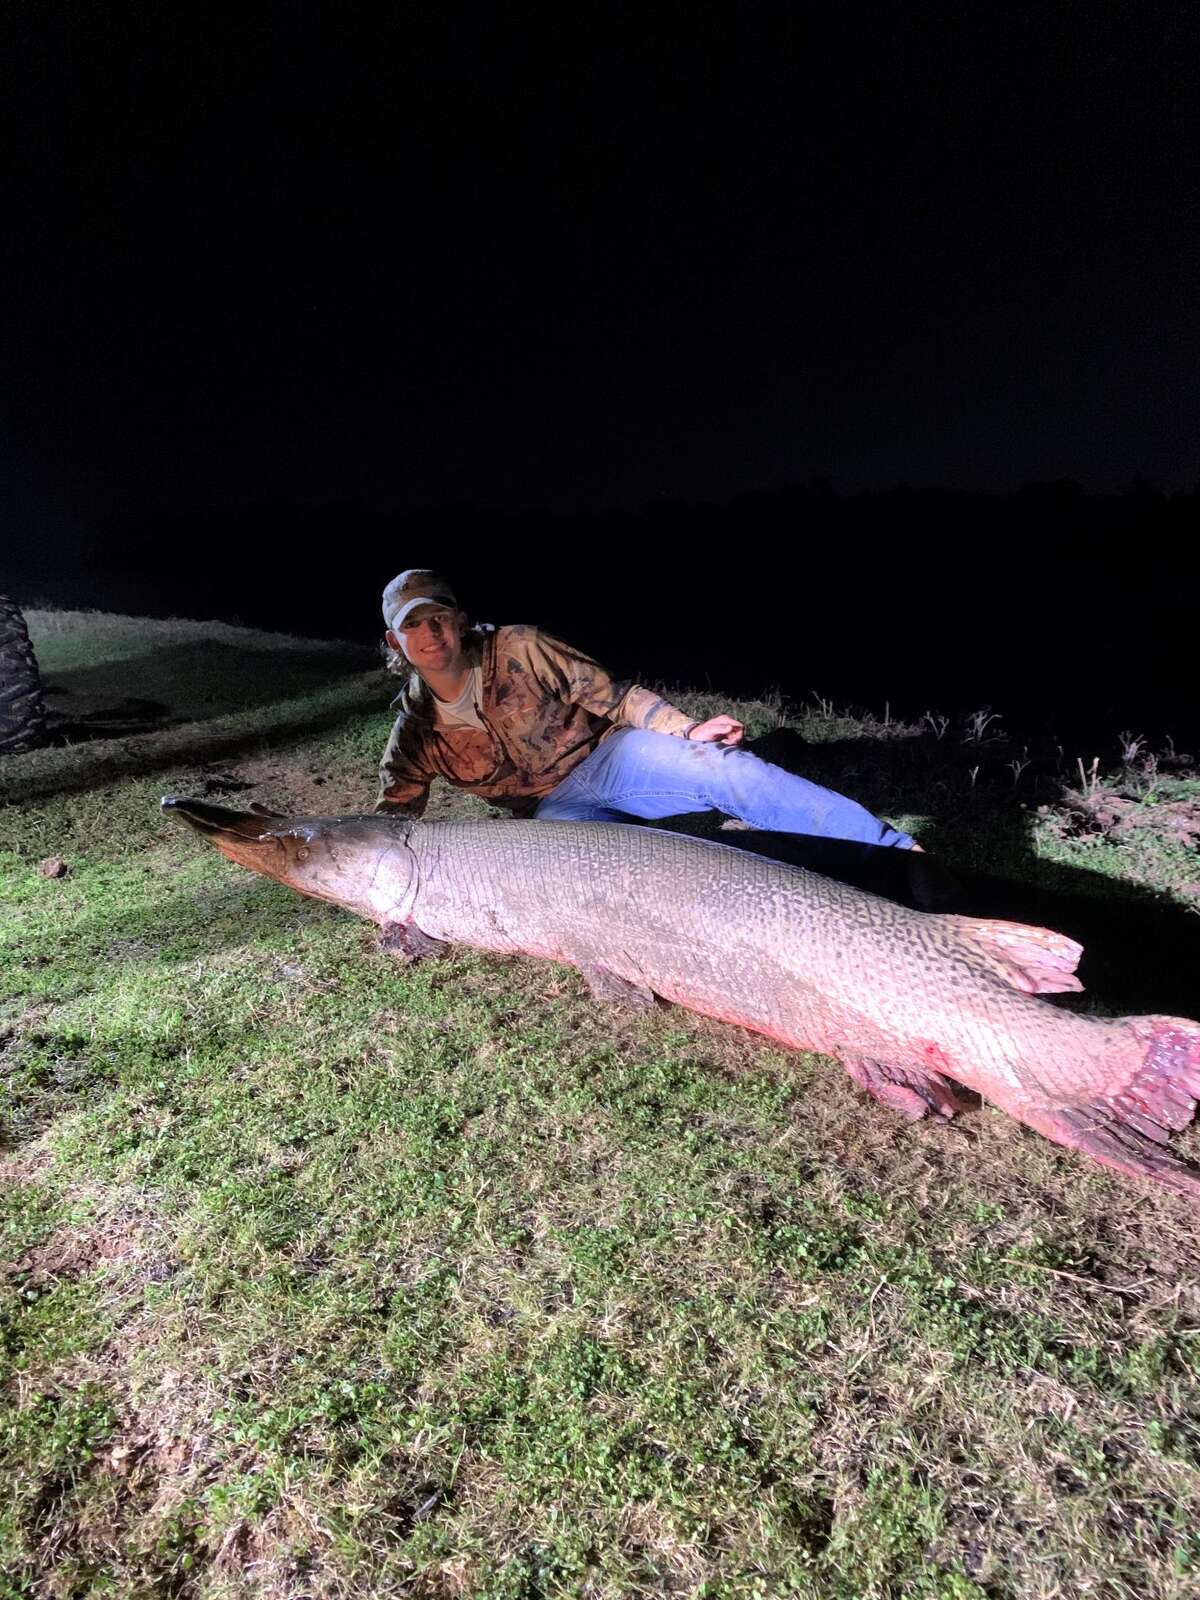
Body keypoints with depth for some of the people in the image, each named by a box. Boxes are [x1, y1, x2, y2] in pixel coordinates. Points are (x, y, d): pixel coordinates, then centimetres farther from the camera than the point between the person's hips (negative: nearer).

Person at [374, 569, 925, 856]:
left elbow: (613, 698, -6)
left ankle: (895, 852, -29)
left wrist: (685, 730, -21)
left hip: (609, 760, -1)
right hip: (555, 809, 2)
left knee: (718, 765, -28)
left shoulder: (517, 649, -8)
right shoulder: (414, 737, -2)